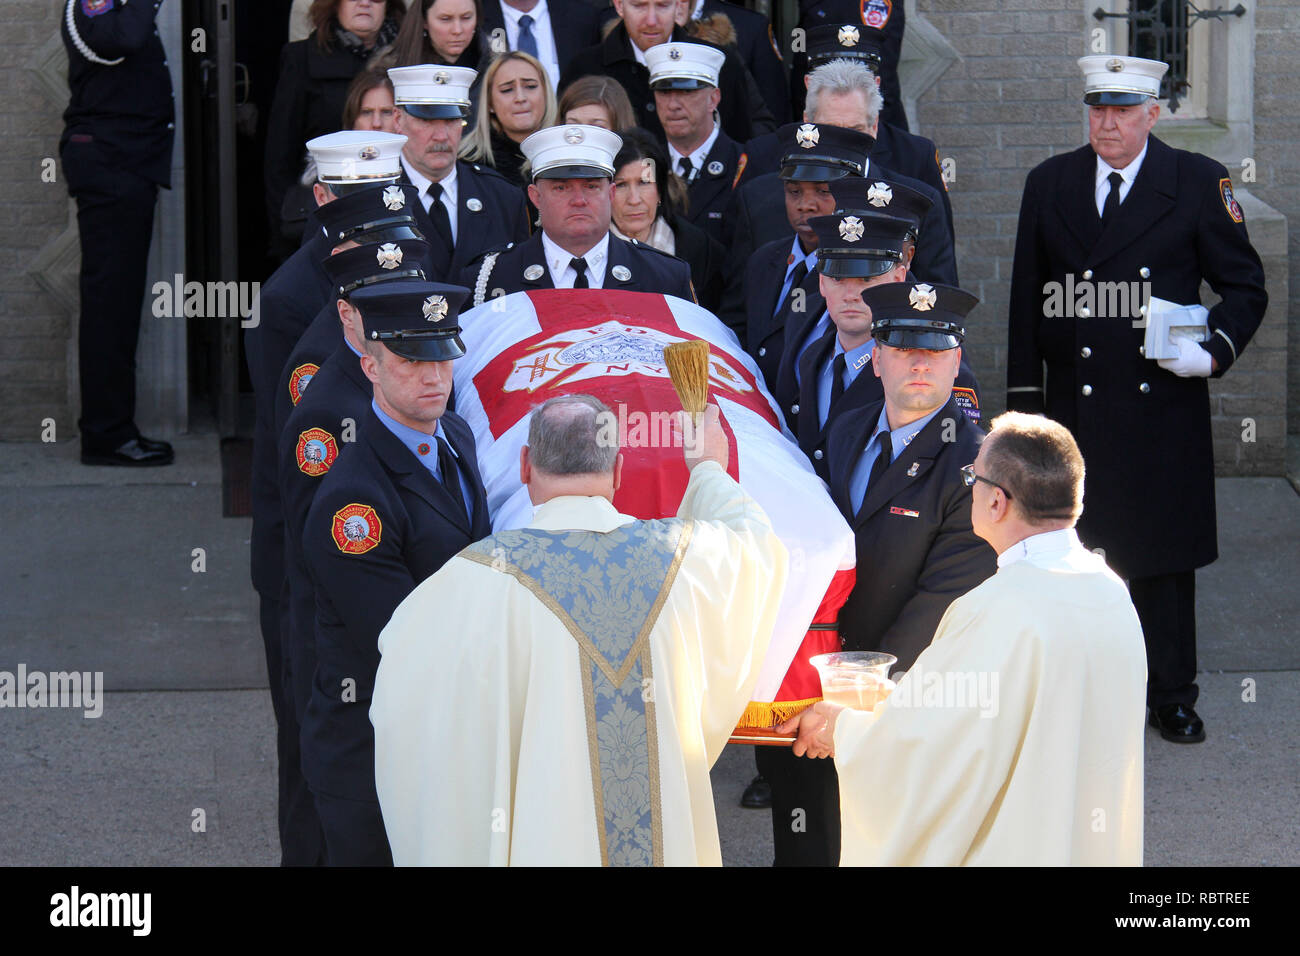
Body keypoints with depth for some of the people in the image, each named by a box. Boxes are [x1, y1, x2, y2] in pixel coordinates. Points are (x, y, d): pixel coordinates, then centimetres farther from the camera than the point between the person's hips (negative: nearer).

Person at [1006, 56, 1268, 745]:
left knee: (1163, 558, 5)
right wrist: (1024, 397, 7)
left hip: (1162, 404, -2)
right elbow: (1027, 299, 11)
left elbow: (1245, 286, 5)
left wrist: (1214, 349, -13)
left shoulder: (1198, 183, 0)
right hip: (1073, 410, 2)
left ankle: (1170, 695, 17)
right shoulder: (1049, 184, 8)